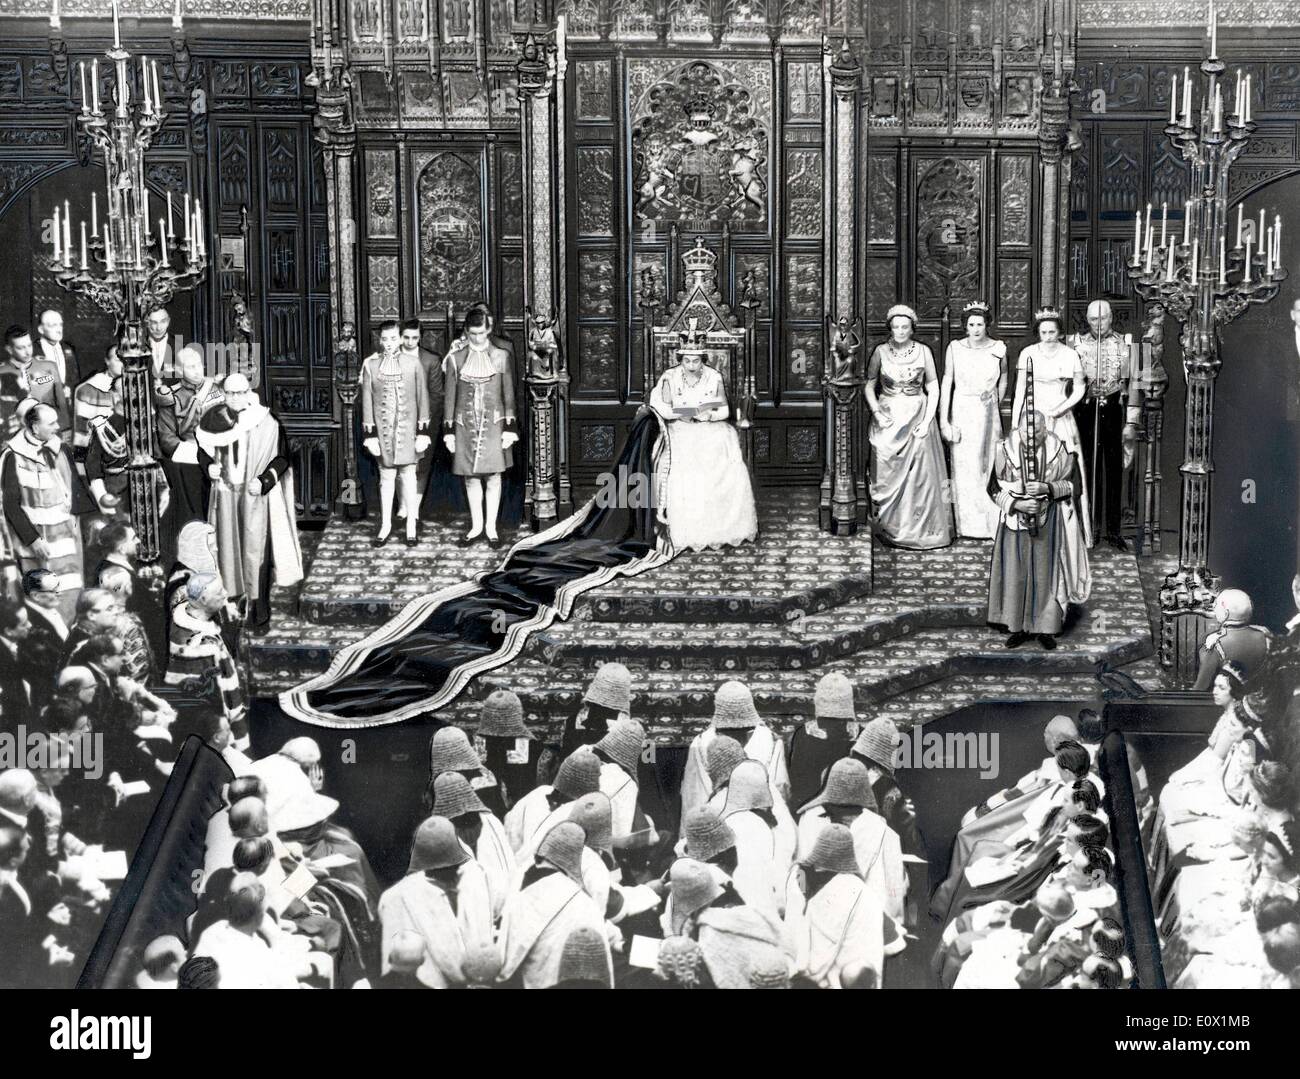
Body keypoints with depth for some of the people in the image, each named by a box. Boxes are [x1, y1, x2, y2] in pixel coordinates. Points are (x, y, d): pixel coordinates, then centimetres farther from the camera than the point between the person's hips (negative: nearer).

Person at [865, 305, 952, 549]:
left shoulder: (923, 351, 0)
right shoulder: (881, 352, 1)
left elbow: (933, 389, 2)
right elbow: (869, 385, 8)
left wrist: (927, 421, -7)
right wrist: (876, 412, -6)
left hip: (917, 418, -1)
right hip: (888, 420, 1)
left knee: (919, 474, -4)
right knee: (888, 474, -1)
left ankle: (919, 529, 6)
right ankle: (889, 527, 9)